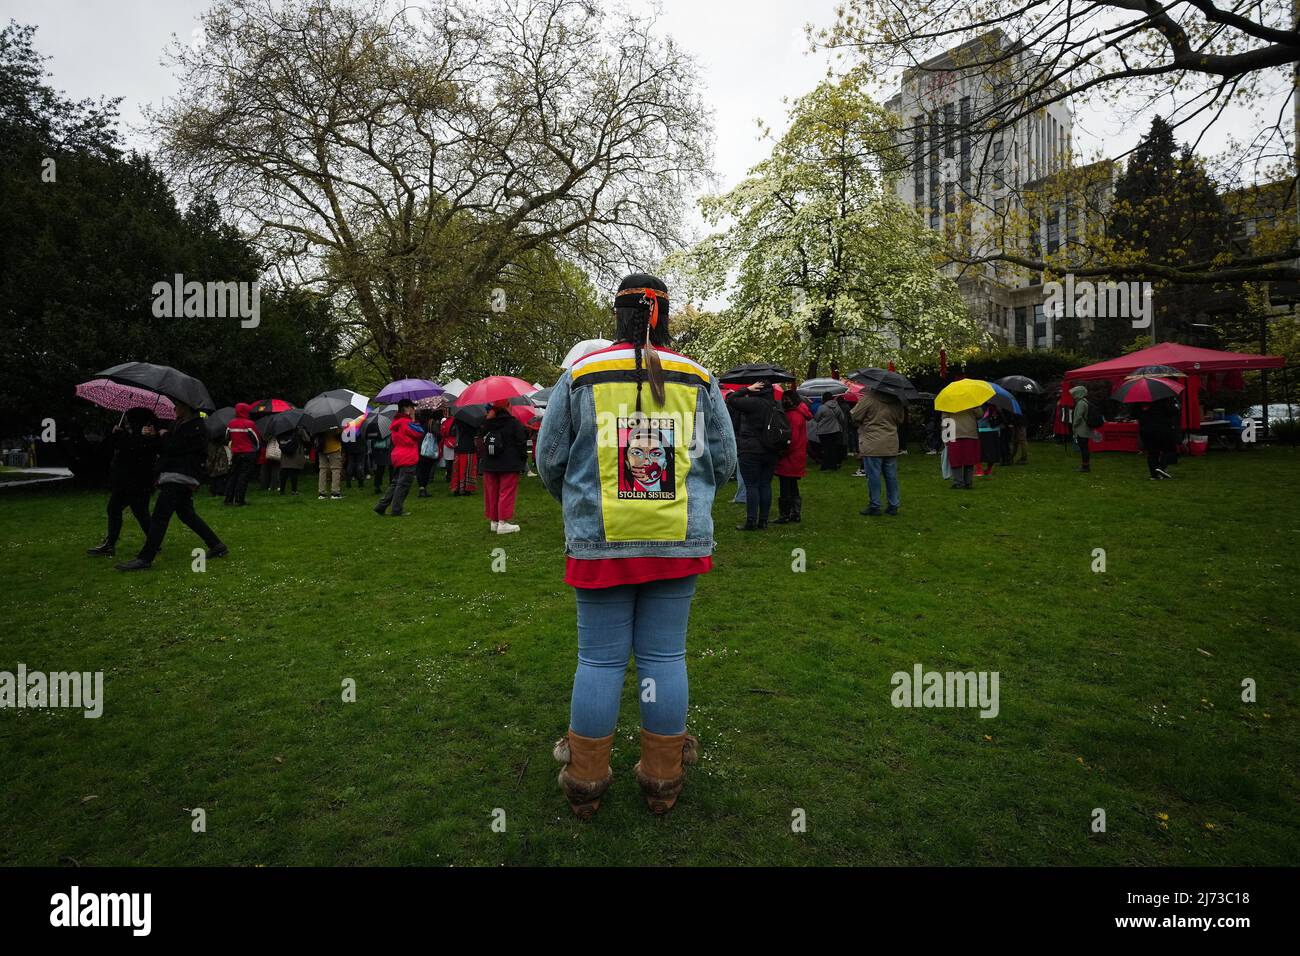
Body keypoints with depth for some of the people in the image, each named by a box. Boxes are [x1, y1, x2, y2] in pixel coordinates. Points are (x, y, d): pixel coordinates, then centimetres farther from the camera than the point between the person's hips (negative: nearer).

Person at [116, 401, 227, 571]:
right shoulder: (180, 424, 19)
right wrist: (156, 437, 2)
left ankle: (145, 559, -7)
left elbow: (174, 448, -19)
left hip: (179, 478, -11)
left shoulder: (195, 427, -12)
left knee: (159, 516, -10)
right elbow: (163, 449, 20)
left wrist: (164, 436, -2)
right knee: (187, 514, 14)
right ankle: (217, 546, 17)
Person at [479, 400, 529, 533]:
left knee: (492, 493, 12)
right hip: (509, 465, -5)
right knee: (507, 492, -2)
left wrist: (482, 458, 24)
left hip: (489, 466, 6)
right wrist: (524, 459, 3)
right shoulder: (514, 423, -11)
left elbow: (481, 442, 13)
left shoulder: (487, 424, 5)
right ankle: (503, 523, -5)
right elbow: (521, 443, -9)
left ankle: (493, 521, 19)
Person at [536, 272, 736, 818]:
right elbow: (724, 462, 8)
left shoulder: (579, 376, 0)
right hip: (680, 543, 1)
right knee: (665, 657, 10)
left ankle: (584, 781, 24)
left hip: (599, 543, -1)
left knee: (599, 660, 9)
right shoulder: (699, 380, 3)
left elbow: (549, 460, 5)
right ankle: (662, 781, 24)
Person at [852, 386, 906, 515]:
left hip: (872, 445, -5)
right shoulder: (896, 401, 6)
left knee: (873, 476, 1)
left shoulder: (868, 398, -14)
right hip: (891, 446, 6)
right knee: (891, 476, 11)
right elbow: (901, 420, 16)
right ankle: (893, 506, 16)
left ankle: (874, 506, 5)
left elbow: (855, 416, -7)